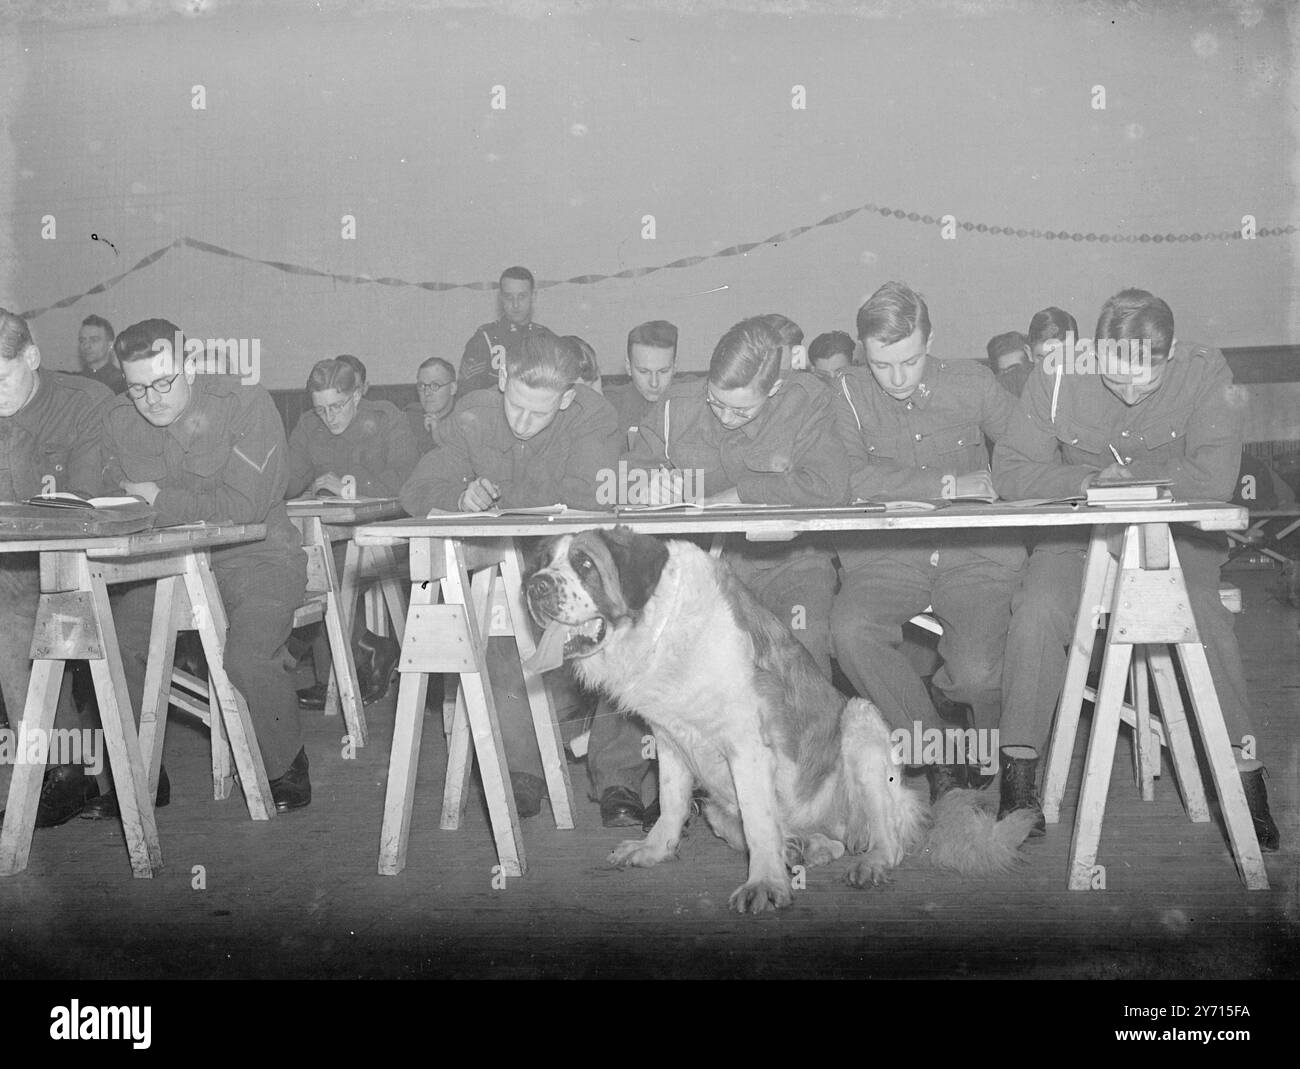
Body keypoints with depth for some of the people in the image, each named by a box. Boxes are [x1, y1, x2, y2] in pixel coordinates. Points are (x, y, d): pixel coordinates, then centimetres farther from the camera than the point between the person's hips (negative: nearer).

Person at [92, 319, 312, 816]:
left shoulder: (247, 406, -15)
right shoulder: (119, 420, 3)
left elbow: (245, 507, -21)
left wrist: (160, 500, -16)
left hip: (252, 555, -5)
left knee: (247, 657, -28)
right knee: (113, 640, -15)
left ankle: (286, 766, 1)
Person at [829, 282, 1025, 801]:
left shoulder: (970, 382, 7)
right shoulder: (851, 392, 1)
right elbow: (852, 477, -13)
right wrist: (947, 485, -13)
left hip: (977, 550, 0)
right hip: (886, 557, 0)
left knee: (976, 675, -23)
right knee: (850, 630, -30)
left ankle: (943, 691, 20)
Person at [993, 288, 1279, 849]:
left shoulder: (1206, 372, -12)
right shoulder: (1058, 380, -8)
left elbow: (1215, 478, -22)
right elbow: (1010, 470, -6)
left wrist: (1125, 478, -16)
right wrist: (1085, 481, -20)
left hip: (1177, 536, -1)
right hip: (1077, 536, 1)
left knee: (1202, 613, -30)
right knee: (1037, 612, -27)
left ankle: (1247, 778, -15)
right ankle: (1019, 781, -16)